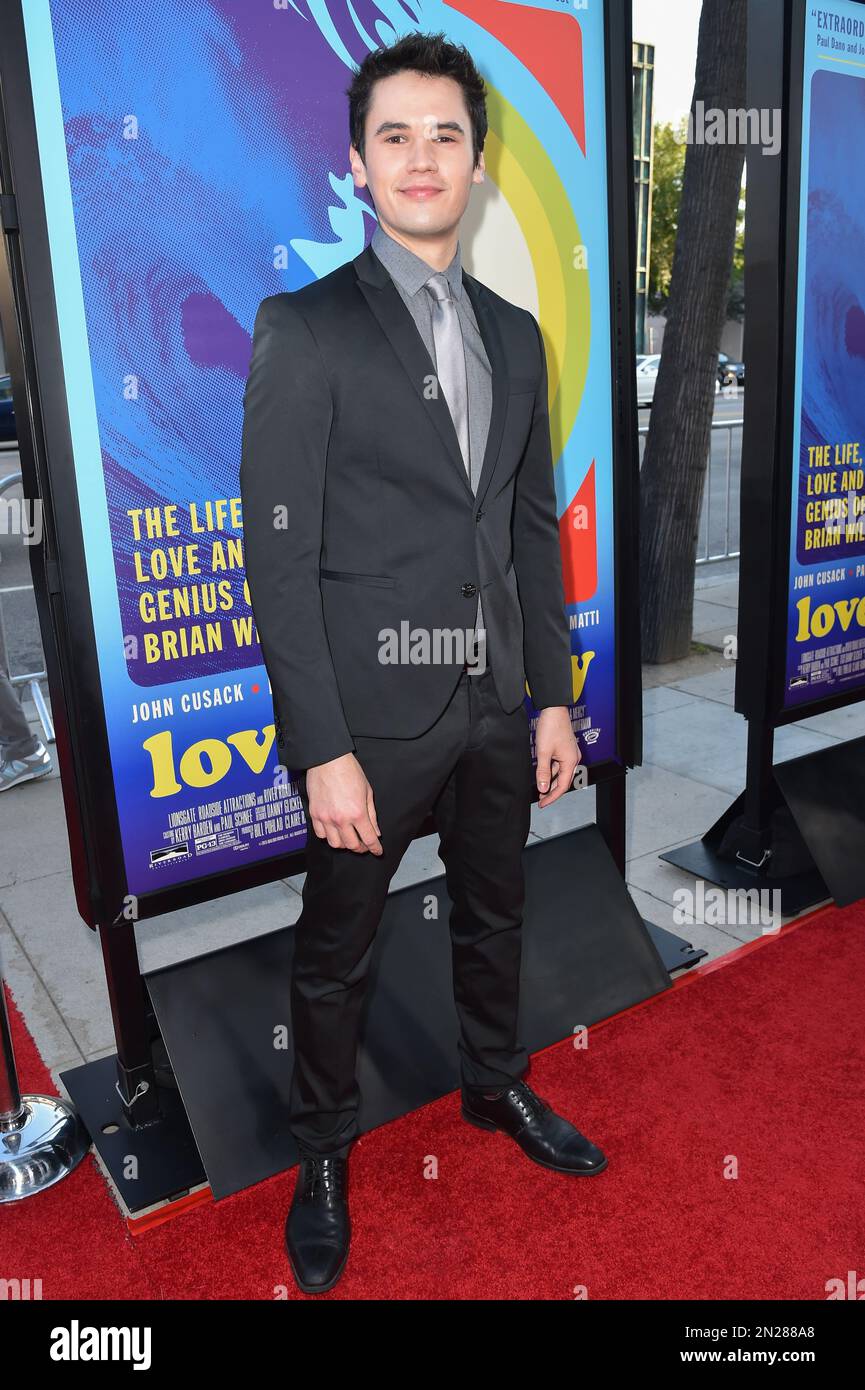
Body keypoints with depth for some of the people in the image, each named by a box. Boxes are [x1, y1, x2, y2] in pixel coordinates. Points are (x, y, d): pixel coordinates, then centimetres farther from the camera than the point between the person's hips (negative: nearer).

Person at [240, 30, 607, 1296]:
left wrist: (553, 696, 8)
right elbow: (278, 558, -12)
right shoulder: (304, 329, -9)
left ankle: (497, 1087, 47)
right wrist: (324, 750, -16)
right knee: (334, 955, 11)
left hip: (498, 705, 6)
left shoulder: (515, 335, 9)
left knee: (493, 917, 22)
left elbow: (534, 528, 11)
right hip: (377, 714, -5)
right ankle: (323, 1154, 35)